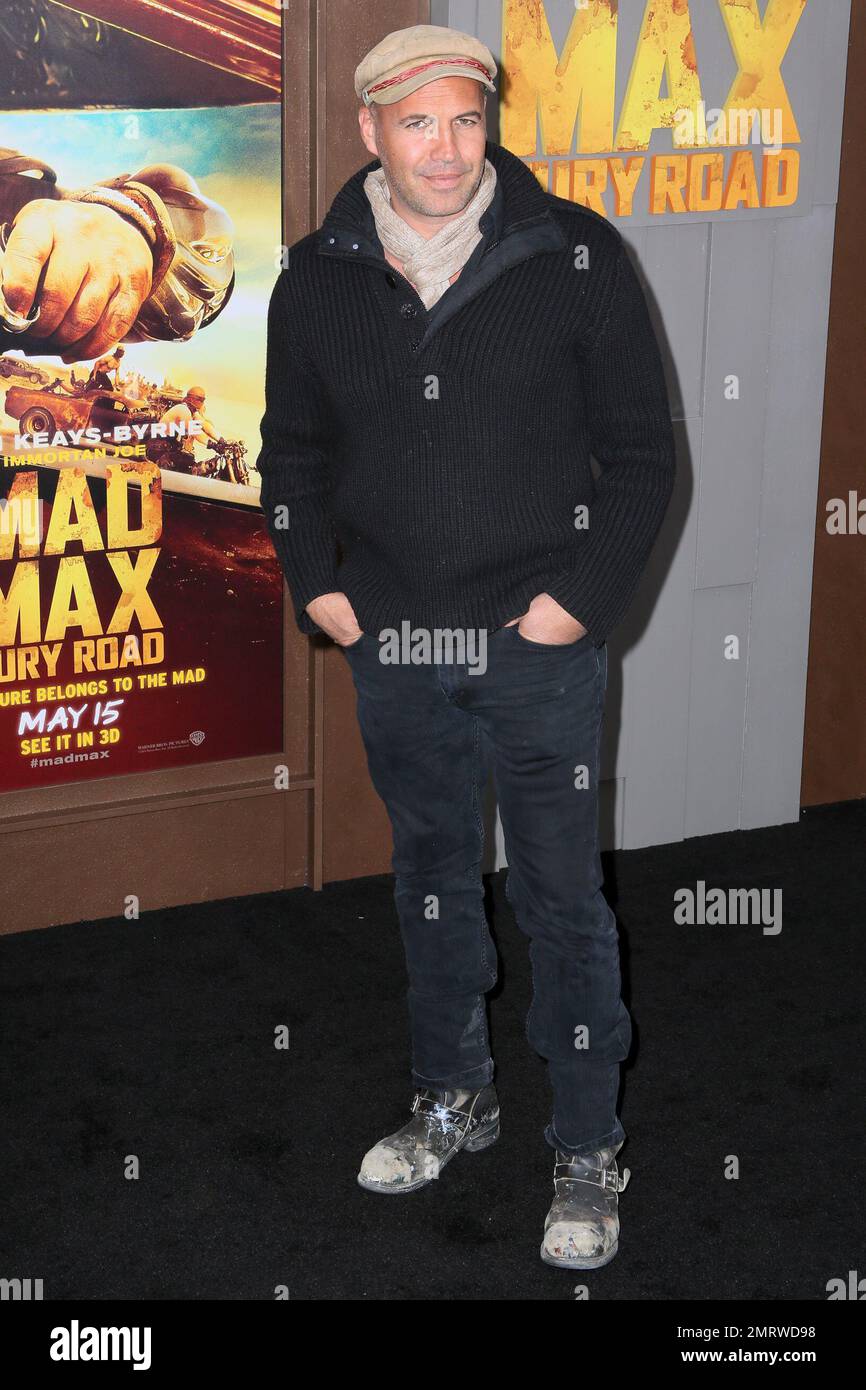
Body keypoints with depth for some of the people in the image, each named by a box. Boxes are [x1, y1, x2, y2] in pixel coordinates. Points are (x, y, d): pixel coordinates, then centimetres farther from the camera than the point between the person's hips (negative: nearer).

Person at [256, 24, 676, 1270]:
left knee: (564, 904, 4)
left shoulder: (577, 258, -8)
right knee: (433, 882, 18)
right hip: (391, 650, 3)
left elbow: (642, 449, -3)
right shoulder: (319, 280, 1)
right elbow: (292, 452, 14)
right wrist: (316, 583, 2)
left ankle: (588, 1153, 19)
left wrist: (584, 594, -11)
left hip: (540, 650, -3)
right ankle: (454, 1097, 37)